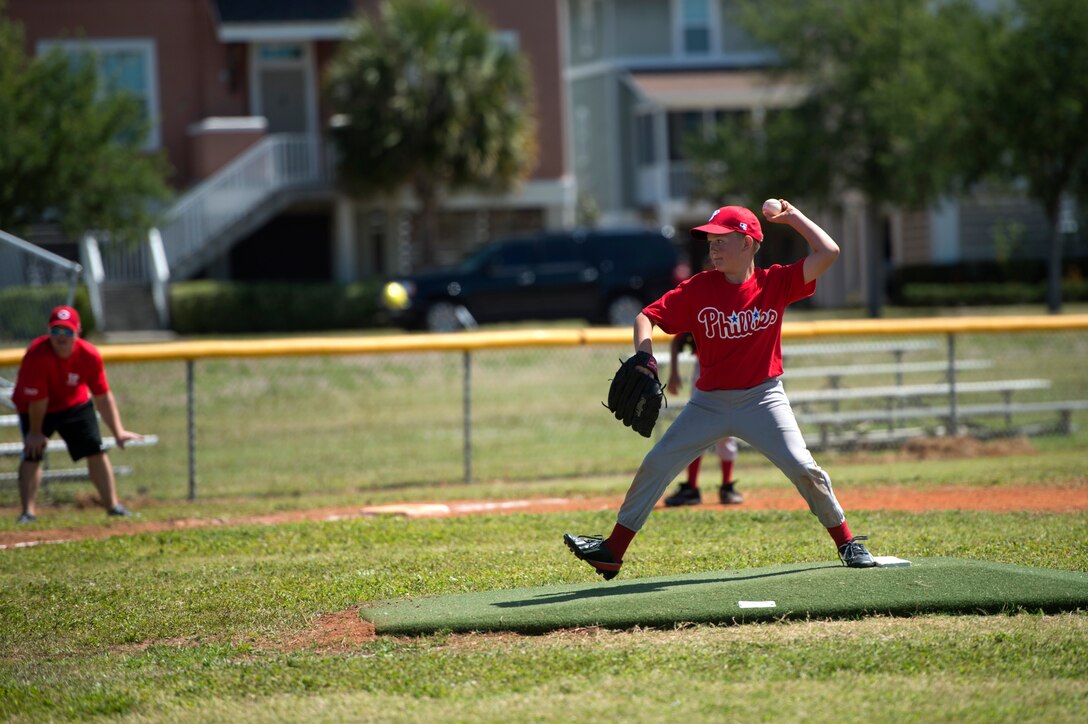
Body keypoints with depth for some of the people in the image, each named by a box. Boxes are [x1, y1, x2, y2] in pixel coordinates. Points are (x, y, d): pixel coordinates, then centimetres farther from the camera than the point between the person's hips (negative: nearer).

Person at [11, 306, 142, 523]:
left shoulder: (89, 356, -23)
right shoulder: (36, 356, -35)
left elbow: (103, 397, -16)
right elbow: (38, 400, -26)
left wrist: (118, 432, -20)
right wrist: (35, 432, -18)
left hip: (75, 405, 3)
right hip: (34, 408, -3)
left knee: (96, 450, 1)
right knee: (32, 453, -17)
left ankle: (112, 505, 11)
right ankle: (27, 512, -15)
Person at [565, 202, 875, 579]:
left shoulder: (775, 282, -5)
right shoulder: (700, 287, -3)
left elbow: (828, 252, -13)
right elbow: (647, 317, -3)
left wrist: (792, 217, -6)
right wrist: (644, 355, -22)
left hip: (762, 399, -2)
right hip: (708, 402, 2)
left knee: (804, 469, -11)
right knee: (655, 465, -1)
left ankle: (846, 542, 8)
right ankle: (613, 551, 5)